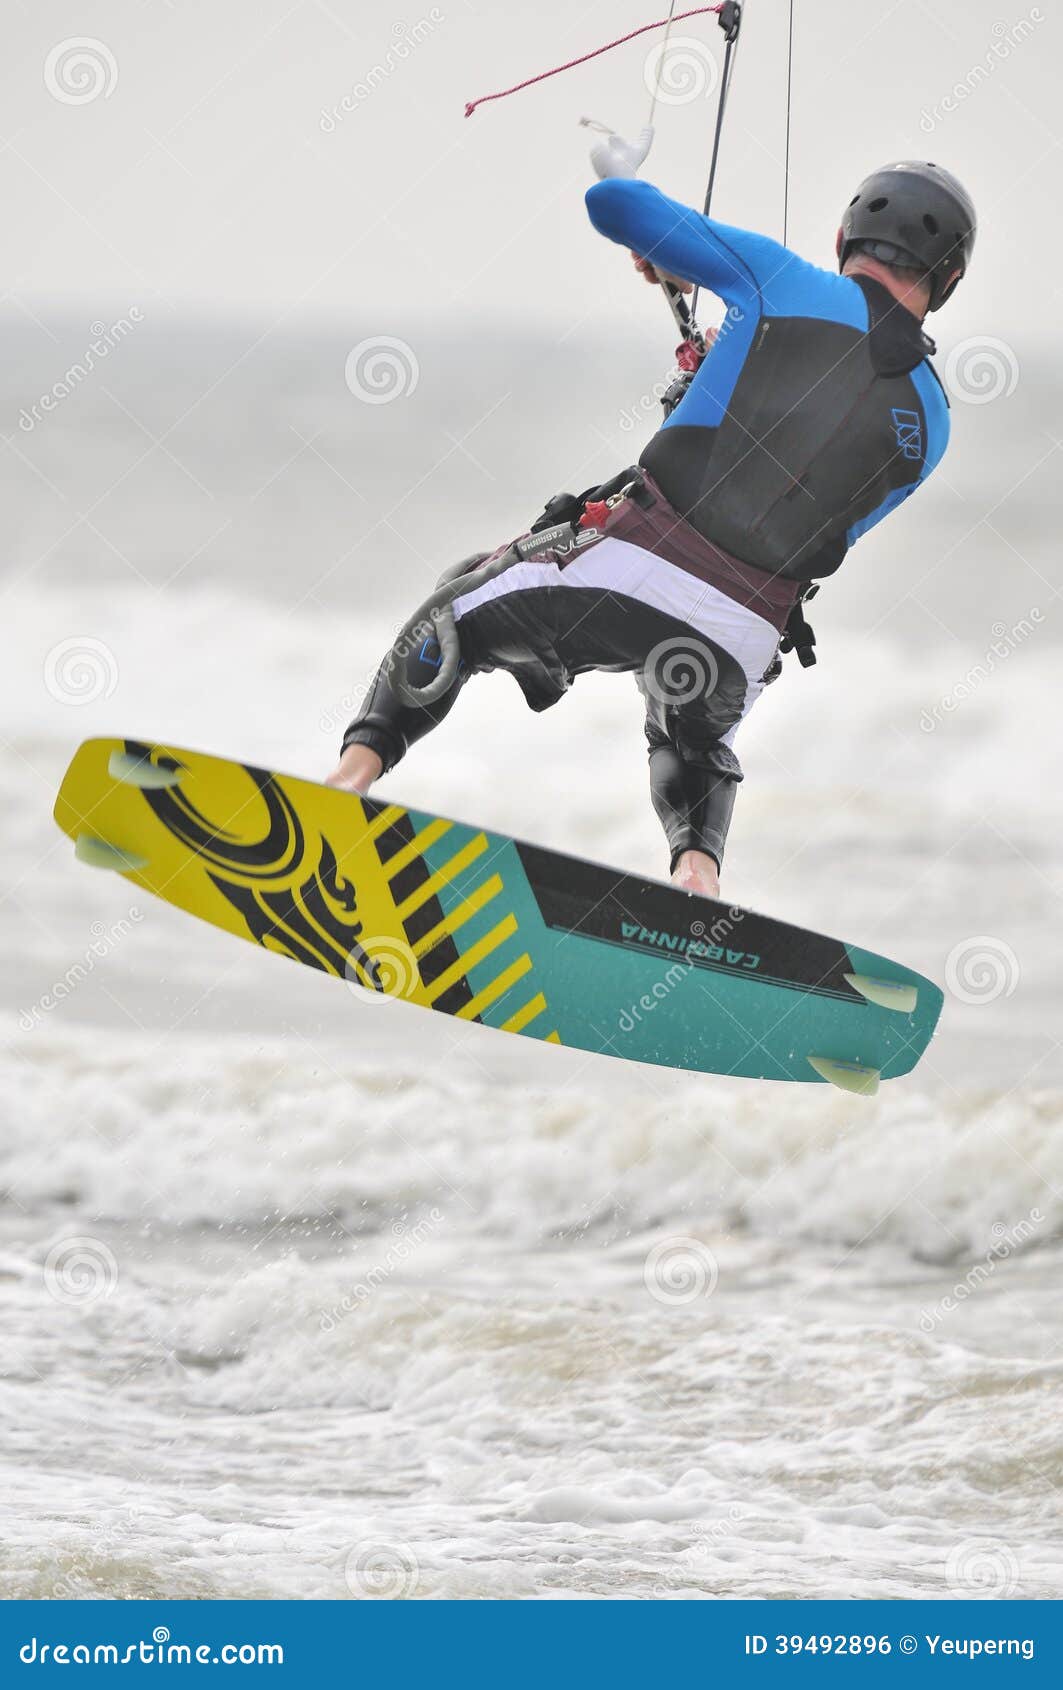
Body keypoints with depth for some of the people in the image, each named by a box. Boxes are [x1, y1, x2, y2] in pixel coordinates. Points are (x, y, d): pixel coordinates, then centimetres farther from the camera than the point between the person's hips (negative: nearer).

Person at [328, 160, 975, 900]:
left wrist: (666, 259, 28)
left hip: (632, 563, -3)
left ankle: (362, 760, 1)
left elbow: (614, 201, 6)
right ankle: (697, 858, 5)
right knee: (696, 747, 35)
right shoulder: (930, 424, 10)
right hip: (744, 637, 3)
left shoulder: (783, 281, 1)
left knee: (456, 613, 23)